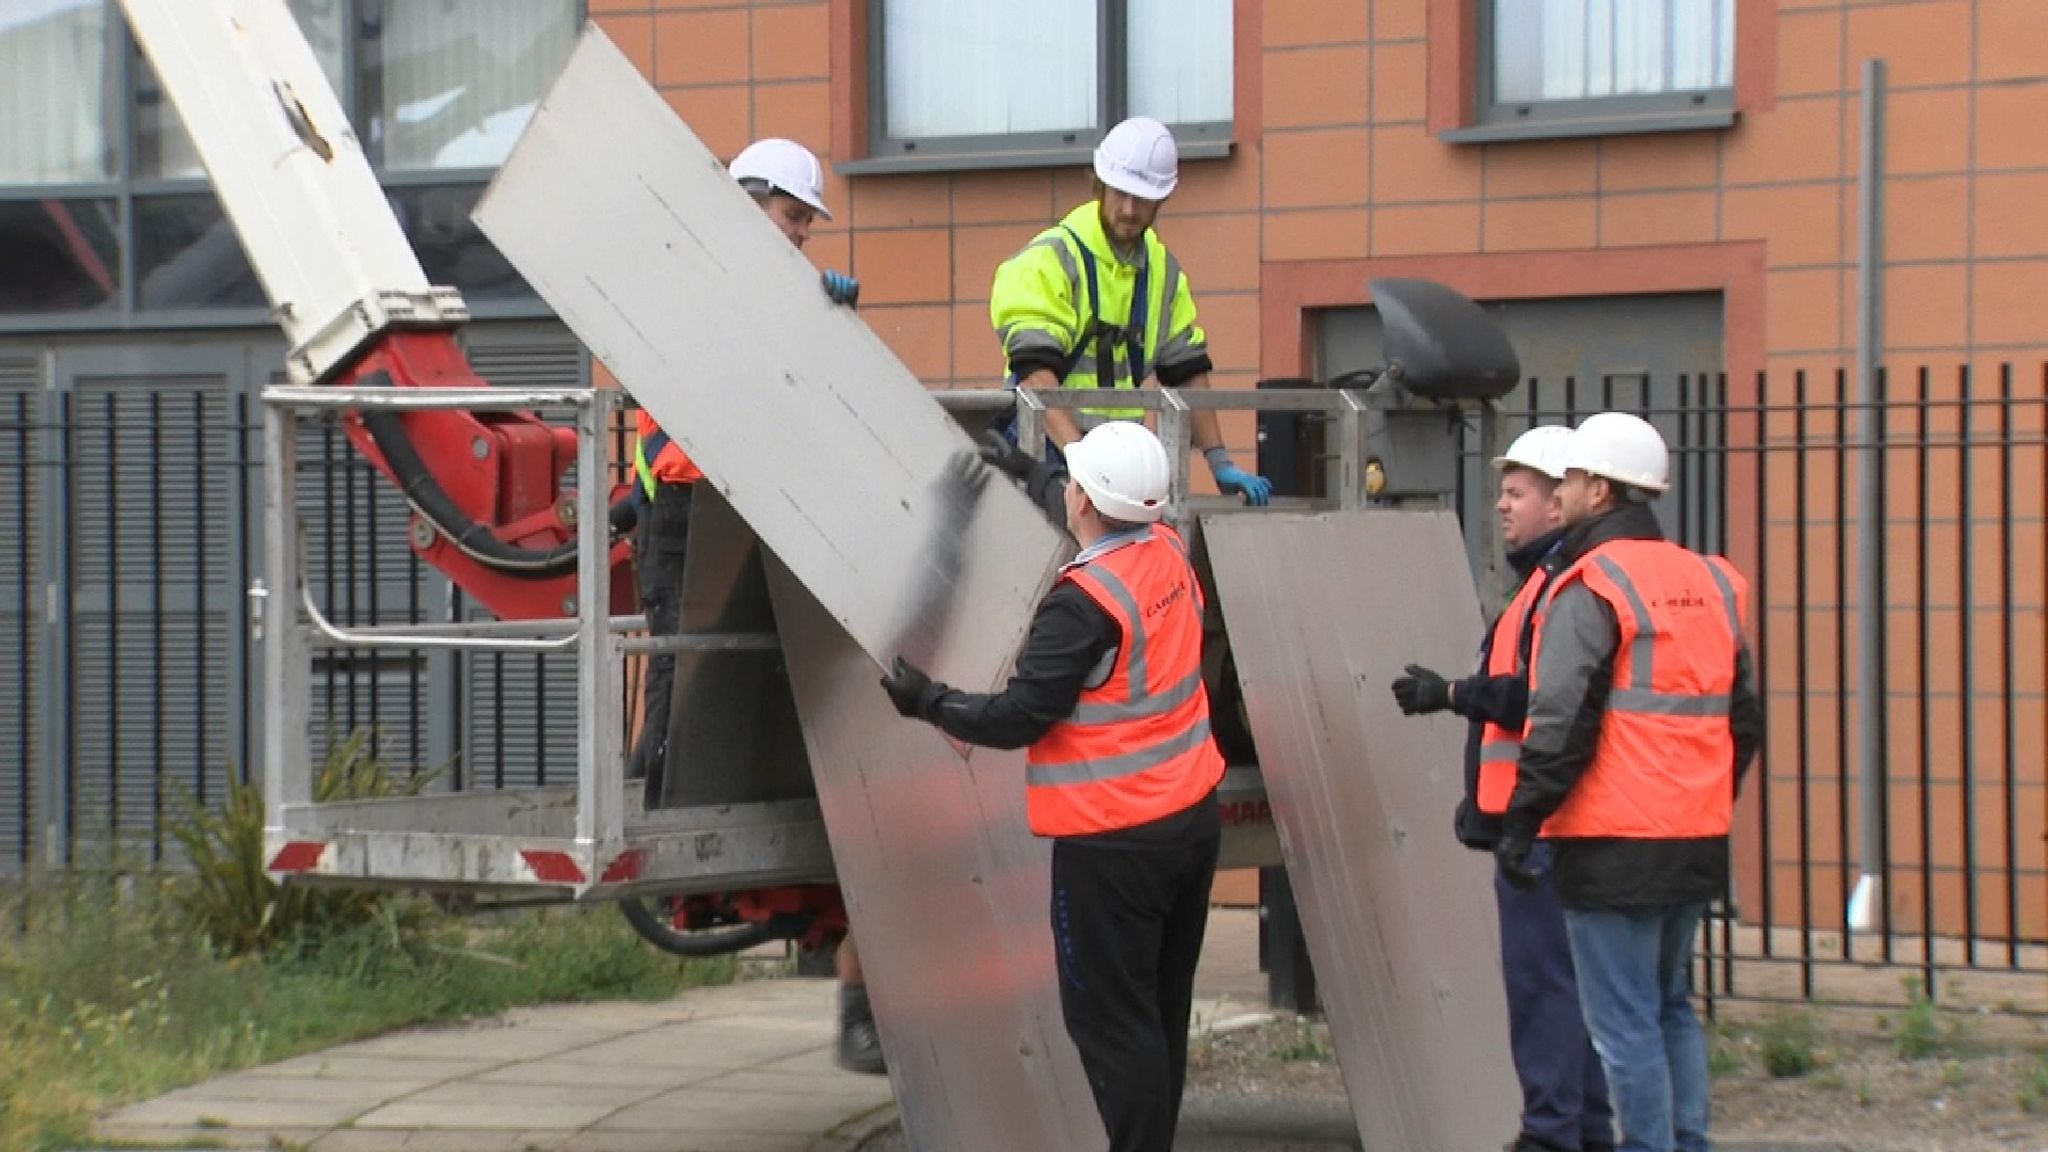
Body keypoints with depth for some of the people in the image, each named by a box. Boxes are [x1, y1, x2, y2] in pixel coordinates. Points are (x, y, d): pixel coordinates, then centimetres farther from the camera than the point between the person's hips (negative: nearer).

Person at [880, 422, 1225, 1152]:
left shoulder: (1084, 602, -23)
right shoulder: (1168, 553, 1)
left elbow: (1018, 719, -20)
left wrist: (927, 701, -7)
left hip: (1113, 844, -9)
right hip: (1192, 816, 9)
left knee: (1110, 1022, -2)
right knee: (1160, 1011, 17)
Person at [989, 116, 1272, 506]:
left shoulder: (1163, 272, 16)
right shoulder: (1049, 260, -8)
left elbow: (1187, 371, 19)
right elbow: (1035, 372, -20)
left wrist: (1220, 463, 9)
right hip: (1048, 453, -6)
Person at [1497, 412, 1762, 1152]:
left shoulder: (1591, 588, -10)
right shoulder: (1709, 585, 14)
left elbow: (1561, 723, -16)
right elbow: (1744, 718, 18)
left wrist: (1521, 821, -11)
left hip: (1614, 842, -8)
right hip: (1698, 841, 8)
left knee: (1623, 1020, -3)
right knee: (1672, 1006, 18)